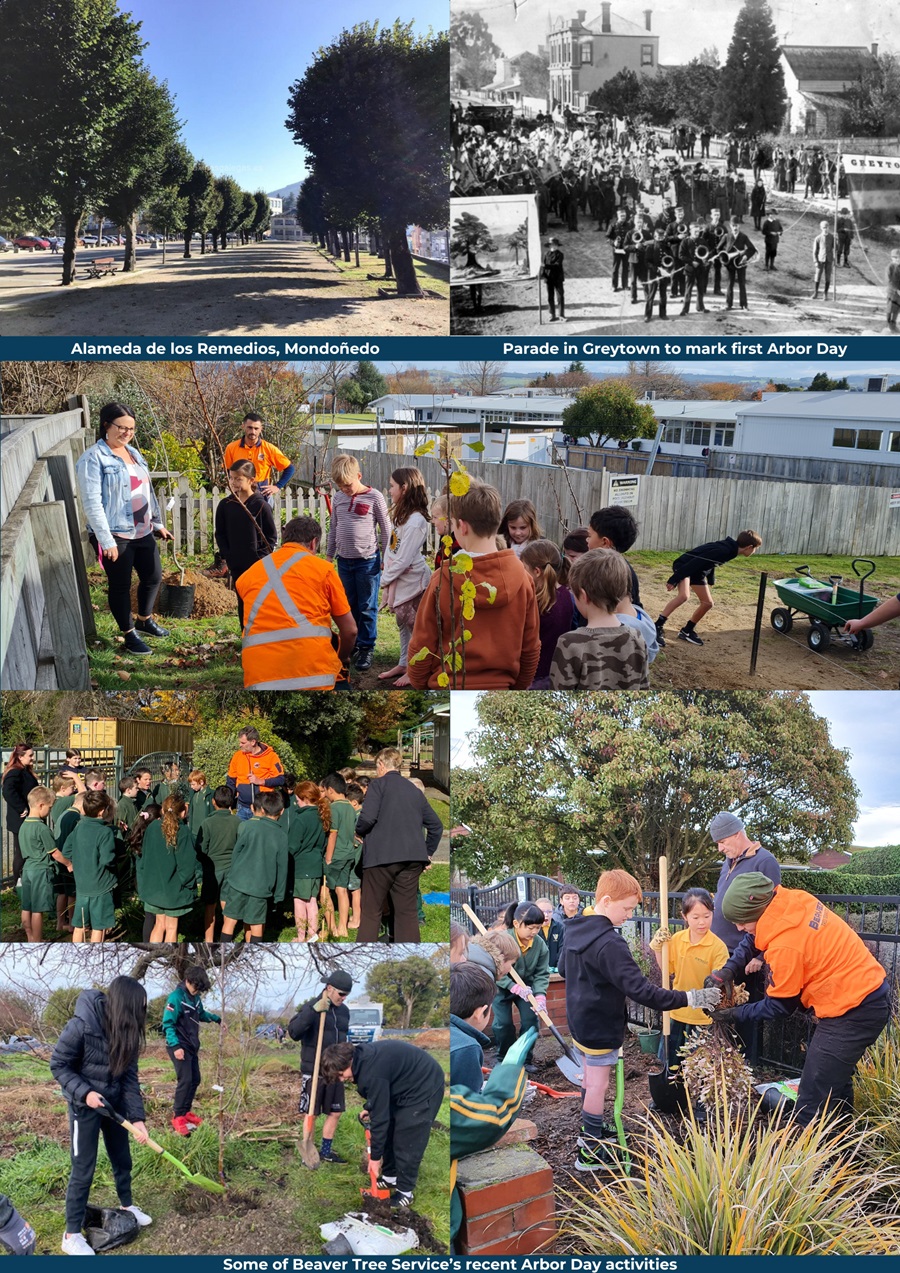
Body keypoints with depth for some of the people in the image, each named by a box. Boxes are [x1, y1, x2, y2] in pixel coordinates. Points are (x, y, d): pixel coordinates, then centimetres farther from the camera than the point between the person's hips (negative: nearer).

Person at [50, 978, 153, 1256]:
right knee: (83, 1169, -1)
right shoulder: (81, 1026, -28)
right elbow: (58, 1065, -16)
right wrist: (84, 1092, -26)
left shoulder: (127, 1032, -9)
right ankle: (72, 1234, 12)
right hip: (84, 1104, -6)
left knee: (123, 1159, 19)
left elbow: (129, 1077, -8)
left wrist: (138, 1118, -14)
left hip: (114, 1102, 6)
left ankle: (127, 1206, 42)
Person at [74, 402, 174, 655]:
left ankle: (144, 621, 39)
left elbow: (147, 492, 19)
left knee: (153, 576, 17)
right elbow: (92, 503, -19)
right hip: (115, 535, -8)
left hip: (142, 531, 8)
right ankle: (130, 635, 18)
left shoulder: (133, 453, 10)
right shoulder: (94, 458, -15)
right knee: (120, 585, 4)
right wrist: (106, 540, -22)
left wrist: (158, 523, 19)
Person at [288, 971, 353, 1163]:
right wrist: (313, 1011, -33)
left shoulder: (344, 1011, 9)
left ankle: (326, 1151, 24)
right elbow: (294, 1032, -25)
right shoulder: (311, 1007, -12)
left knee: (335, 1112, 10)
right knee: (310, 1114, 2)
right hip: (312, 1071, -6)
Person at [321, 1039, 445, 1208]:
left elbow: (380, 1116, -25)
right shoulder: (362, 1057, -4)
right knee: (389, 1133, 15)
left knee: (407, 1143, -5)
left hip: (424, 1087, -10)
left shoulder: (372, 1073, -31)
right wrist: (368, 1107, 4)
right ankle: (390, 1177, 29)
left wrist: (375, 1156, -16)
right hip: (406, 1085, 10)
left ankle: (405, 1193, 7)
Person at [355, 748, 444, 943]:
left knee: (371, 912, 4)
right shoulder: (415, 790, 17)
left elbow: (367, 818, -14)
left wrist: (358, 831, 6)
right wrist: (428, 853, 25)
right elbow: (436, 825, 18)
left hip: (382, 856, -5)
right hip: (412, 858, 5)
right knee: (408, 912, 7)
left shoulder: (378, 784, -1)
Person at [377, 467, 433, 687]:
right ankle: (403, 665, 30)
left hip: (412, 580, -9)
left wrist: (385, 580, -12)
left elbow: (404, 559, -22)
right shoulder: (401, 514, 7)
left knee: (414, 624, 4)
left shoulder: (415, 521, -22)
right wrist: (389, 580, 2)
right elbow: (391, 547, 8)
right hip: (398, 578, 9)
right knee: (403, 623, 18)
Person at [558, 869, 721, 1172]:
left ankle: (590, 1131, 39)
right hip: (601, 1026, -9)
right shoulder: (609, 943, -29)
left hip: (579, 1019, 9)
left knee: (591, 1077, 23)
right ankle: (591, 1153, 11)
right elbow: (639, 989, -33)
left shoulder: (574, 930, 0)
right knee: (598, 1086, 2)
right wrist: (688, 998, -31)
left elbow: (563, 968, 16)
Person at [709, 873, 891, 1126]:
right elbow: (754, 938, 14)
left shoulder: (785, 946, -26)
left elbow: (779, 1006, -10)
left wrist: (735, 1014, 1)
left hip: (854, 1010, -10)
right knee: (835, 1079, 23)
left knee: (812, 1104, -7)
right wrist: (729, 969, 3)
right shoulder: (794, 901, -5)